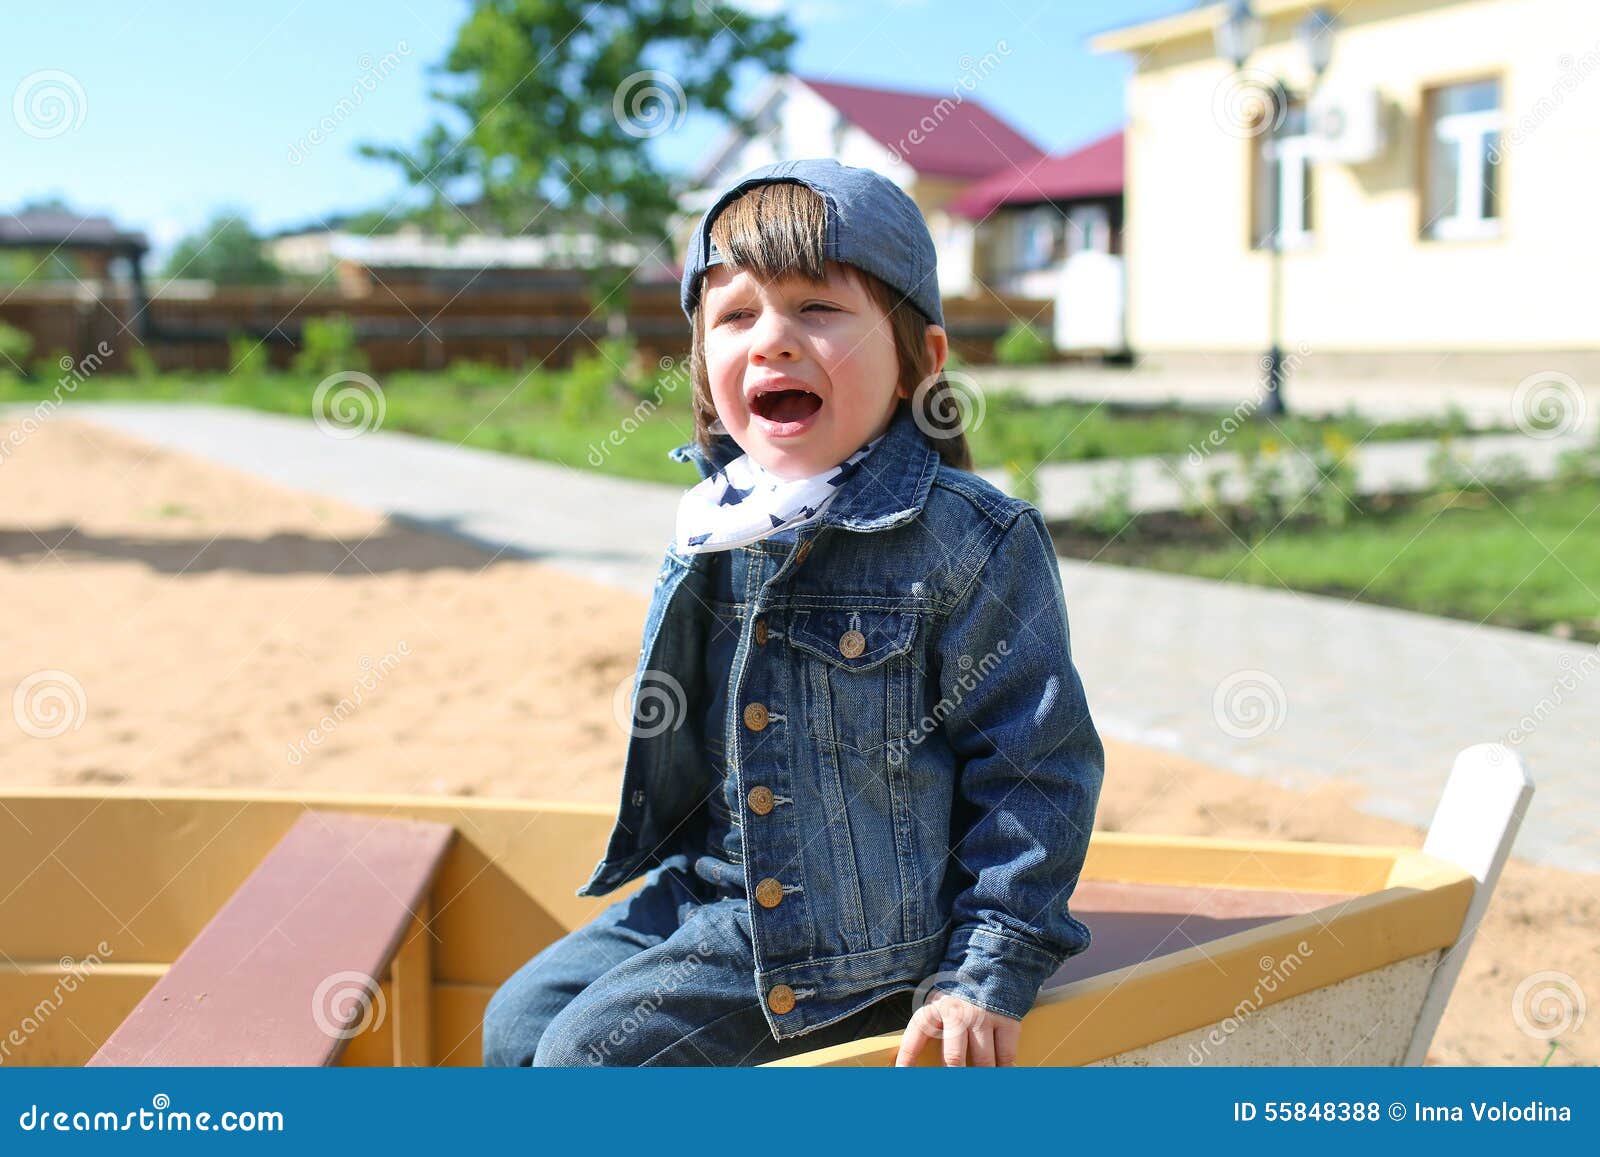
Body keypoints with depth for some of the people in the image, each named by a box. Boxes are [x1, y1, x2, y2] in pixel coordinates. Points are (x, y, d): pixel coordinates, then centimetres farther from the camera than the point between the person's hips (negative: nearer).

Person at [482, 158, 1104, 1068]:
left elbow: (1036, 763, -16)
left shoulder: (971, 540, -19)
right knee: (520, 1017, 8)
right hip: (705, 891, 8)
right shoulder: (714, 529, 3)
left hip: (852, 931, -7)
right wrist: (676, 866, 21)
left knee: (595, 1046, -12)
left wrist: (988, 974, -18)